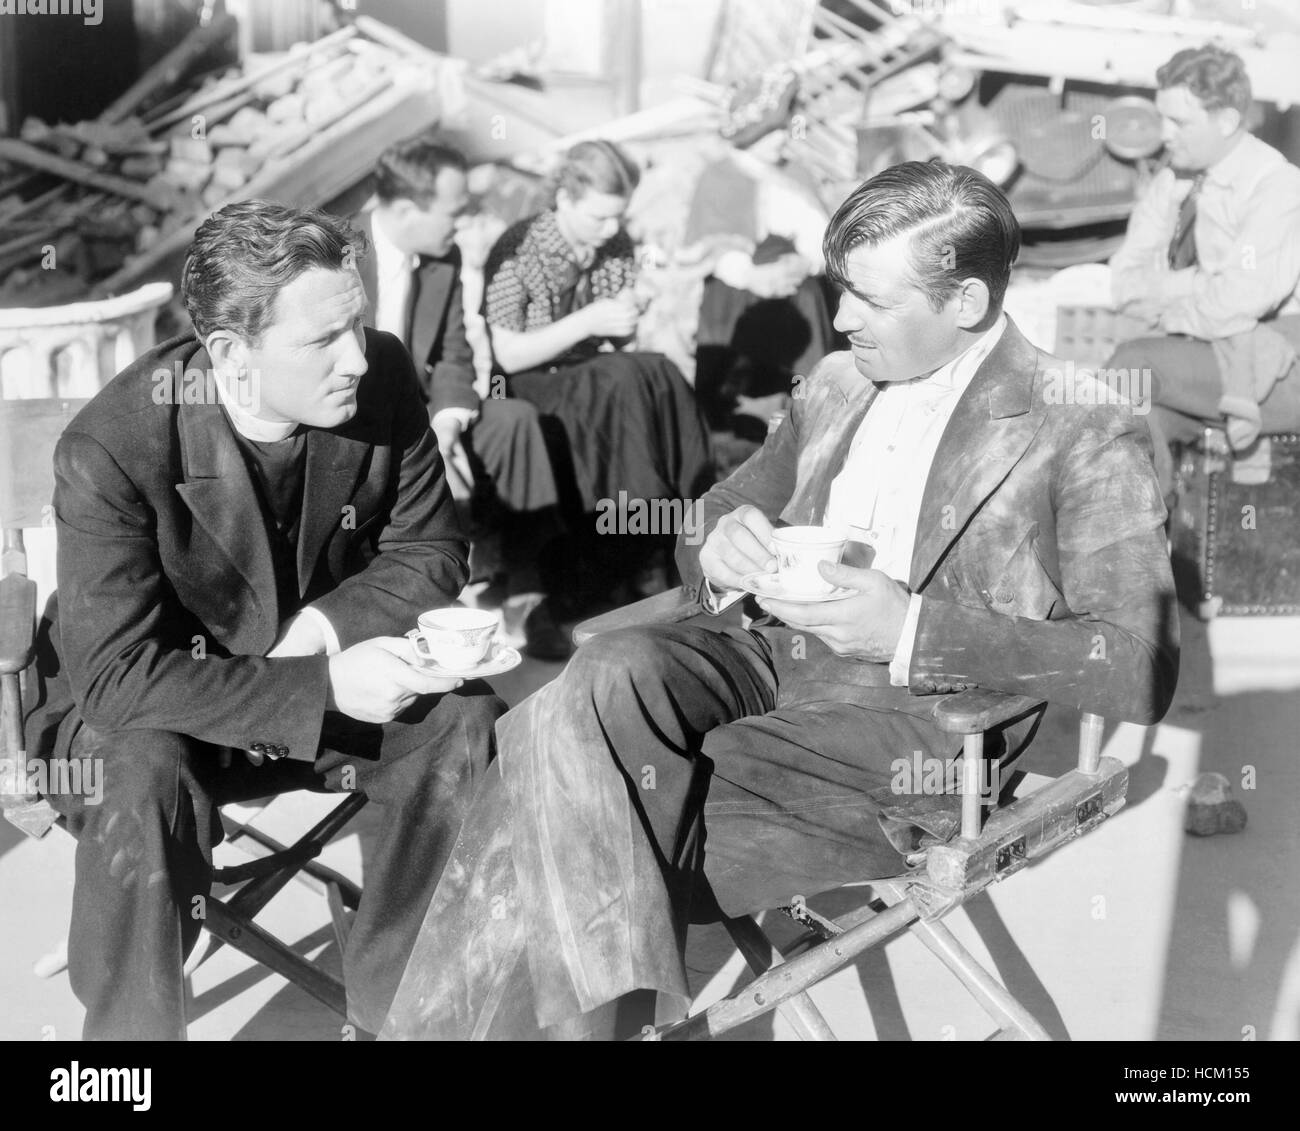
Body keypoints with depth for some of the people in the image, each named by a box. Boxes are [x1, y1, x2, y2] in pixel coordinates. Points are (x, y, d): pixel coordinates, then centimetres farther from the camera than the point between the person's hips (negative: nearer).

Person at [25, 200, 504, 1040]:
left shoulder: (383, 380, -14)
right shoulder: (113, 450, -27)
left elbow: (430, 551, -3)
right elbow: (119, 677, -29)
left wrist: (324, 627, -22)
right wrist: (323, 688, -36)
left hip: (327, 675, 4)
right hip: (138, 710, -4)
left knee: (474, 725, -19)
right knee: (143, 782, -35)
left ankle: (391, 1005, -3)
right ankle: (132, 1026, -10)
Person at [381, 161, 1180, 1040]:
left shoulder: (1085, 432, -6)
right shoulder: (837, 384, 14)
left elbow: (1143, 671, -12)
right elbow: (715, 515, 22)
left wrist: (913, 628, -21)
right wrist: (720, 549, -5)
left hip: (916, 723, -6)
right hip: (772, 659, 6)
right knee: (612, 672, -27)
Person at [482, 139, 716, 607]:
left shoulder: (618, 247, 6)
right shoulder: (517, 251, -10)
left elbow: (617, 344, 12)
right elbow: (508, 355, -12)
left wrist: (627, 323, -12)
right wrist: (587, 322, -21)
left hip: (602, 377, 5)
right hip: (533, 385, -5)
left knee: (662, 377, -27)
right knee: (625, 383, -32)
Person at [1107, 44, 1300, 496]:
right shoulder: (1171, 184, 9)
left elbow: (1239, 302, -22)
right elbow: (1125, 282, 3)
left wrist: (1168, 311, -7)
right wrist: (1203, 282, -12)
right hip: (1203, 359, 5)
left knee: (1133, 363, -26)